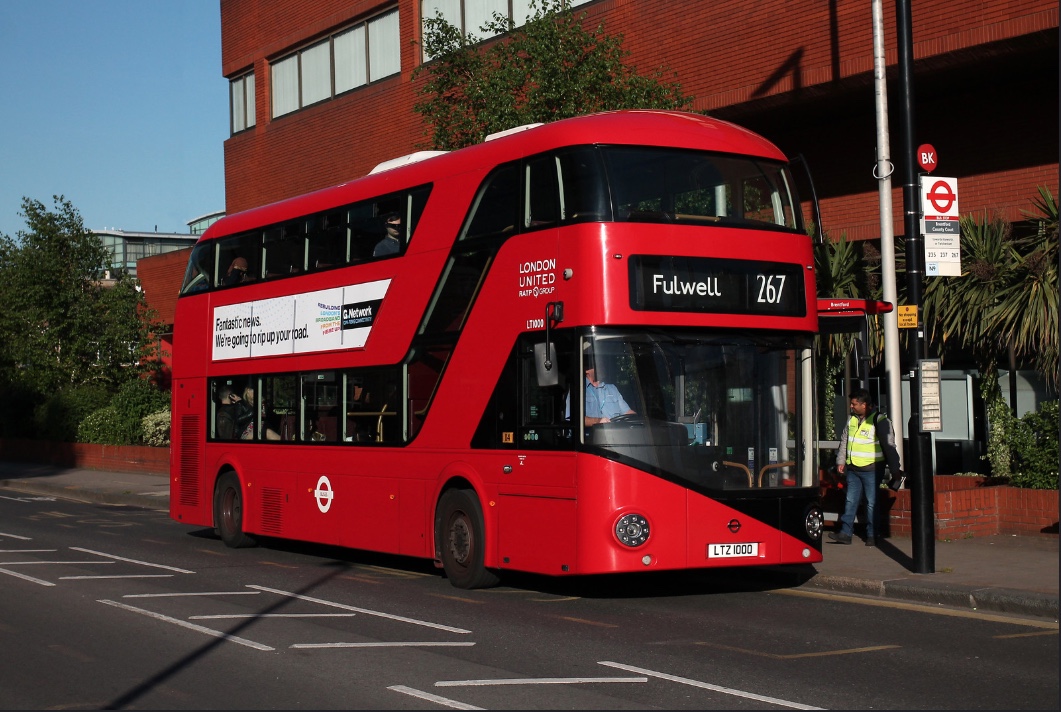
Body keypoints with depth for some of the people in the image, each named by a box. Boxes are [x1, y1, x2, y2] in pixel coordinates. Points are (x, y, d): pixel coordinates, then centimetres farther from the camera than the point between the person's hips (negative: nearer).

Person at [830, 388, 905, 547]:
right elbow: (844, 441, 21)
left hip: (871, 470, -6)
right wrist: (841, 461, 17)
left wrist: (895, 470, -6)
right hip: (853, 469, 6)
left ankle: (871, 535, 9)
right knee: (850, 501, 6)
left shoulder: (880, 421, -10)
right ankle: (845, 533, 8)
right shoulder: (852, 420, 10)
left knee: (871, 503, 0)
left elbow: (889, 446, -8)